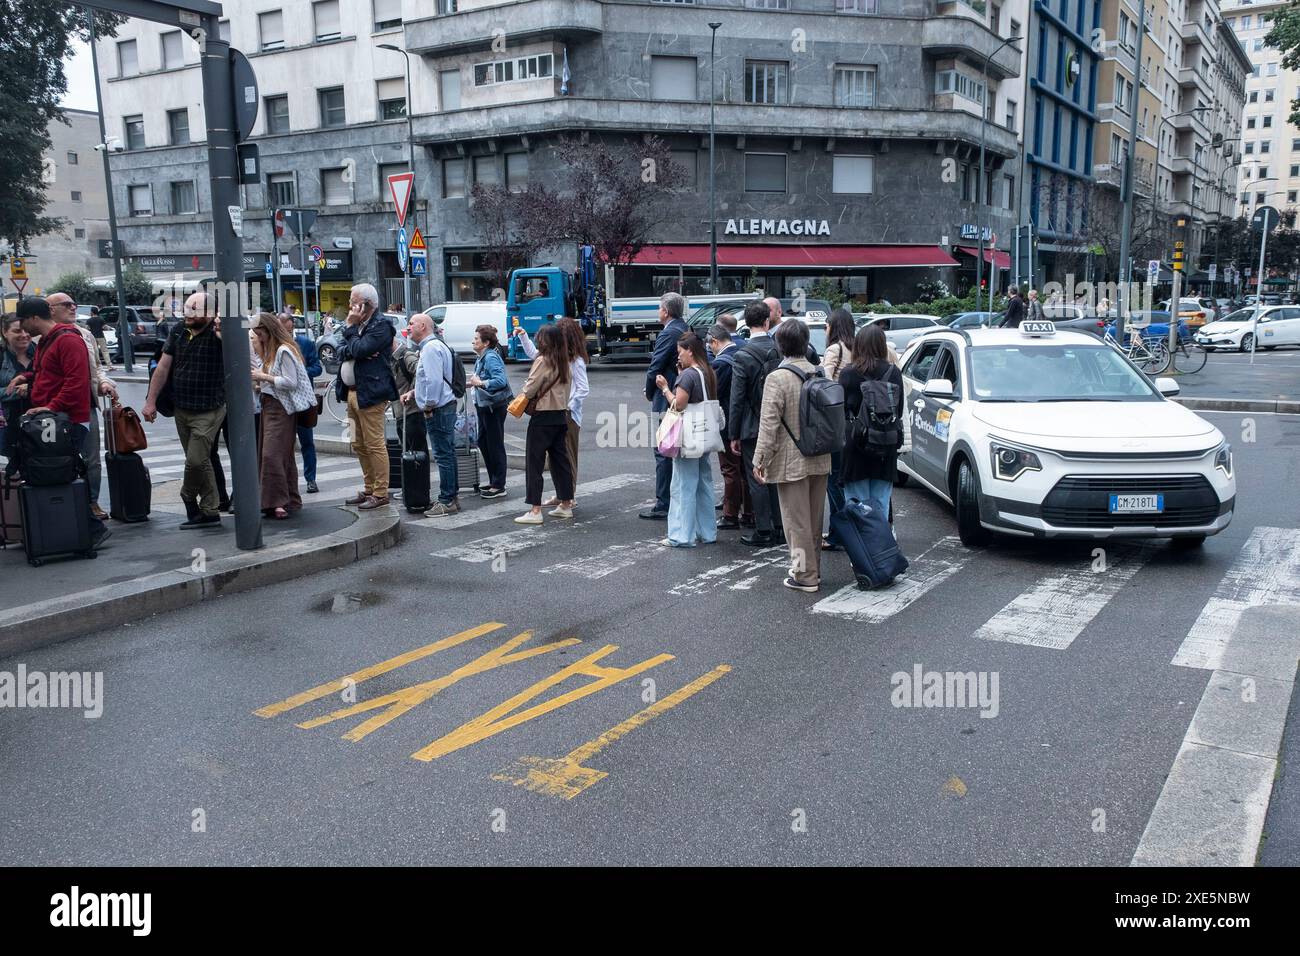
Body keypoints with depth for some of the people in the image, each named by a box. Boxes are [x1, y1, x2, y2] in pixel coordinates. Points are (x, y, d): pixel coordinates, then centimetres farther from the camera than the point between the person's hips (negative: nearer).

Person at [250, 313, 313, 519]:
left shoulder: (284, 350, -12)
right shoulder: (270, 350, 17)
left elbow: (291, 382, -17)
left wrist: (264, 377, -14)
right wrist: (260, 385, 7)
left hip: (281, 408, -10)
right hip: (270, 406, 10)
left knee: (272, 454, -15)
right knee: (285, 455, 11)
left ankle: (277, 502, -15)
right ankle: (291, 501, 16)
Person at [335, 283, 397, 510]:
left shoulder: (381, 325, -10)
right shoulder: (357, 324, 16)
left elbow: (358, 349, -20)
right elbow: (342, 351, 9)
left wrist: (351, 327, -8)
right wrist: (355, 351, -11)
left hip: (370, 394, -9)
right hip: (352, 393, 9)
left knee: (375, 445, -5)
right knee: (359, 446, 14)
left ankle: (380, 493, 1)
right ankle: (369, 488, 24)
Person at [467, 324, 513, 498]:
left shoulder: (491, 358, -17)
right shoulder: (481, 357, 11)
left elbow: (501, 380, -28)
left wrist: (480, 383, -25)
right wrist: (473, 382, 7)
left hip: (494, 406, -10)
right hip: (484, 405, 10)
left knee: (495, 445, -2)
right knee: (483, 442, 15)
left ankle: (499, 487, 6)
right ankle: (493, 482, 26)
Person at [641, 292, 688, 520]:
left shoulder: (668, 334, -15)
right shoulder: (687, 331, 10)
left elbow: (655, 368, -16)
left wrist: (649, 393, 1)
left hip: (666, 399, -9)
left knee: (663, 452, -4)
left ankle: (663, 506, -1)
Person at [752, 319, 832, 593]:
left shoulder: (777, 378, -16)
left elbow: (769, 423, -19)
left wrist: (760, 459, -13)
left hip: (792, 462, -7)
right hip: (820, 459, 7)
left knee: (797, 521, 2)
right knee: (814, 519, 17)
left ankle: (805, 576, 7)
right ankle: (813, 569, 28)